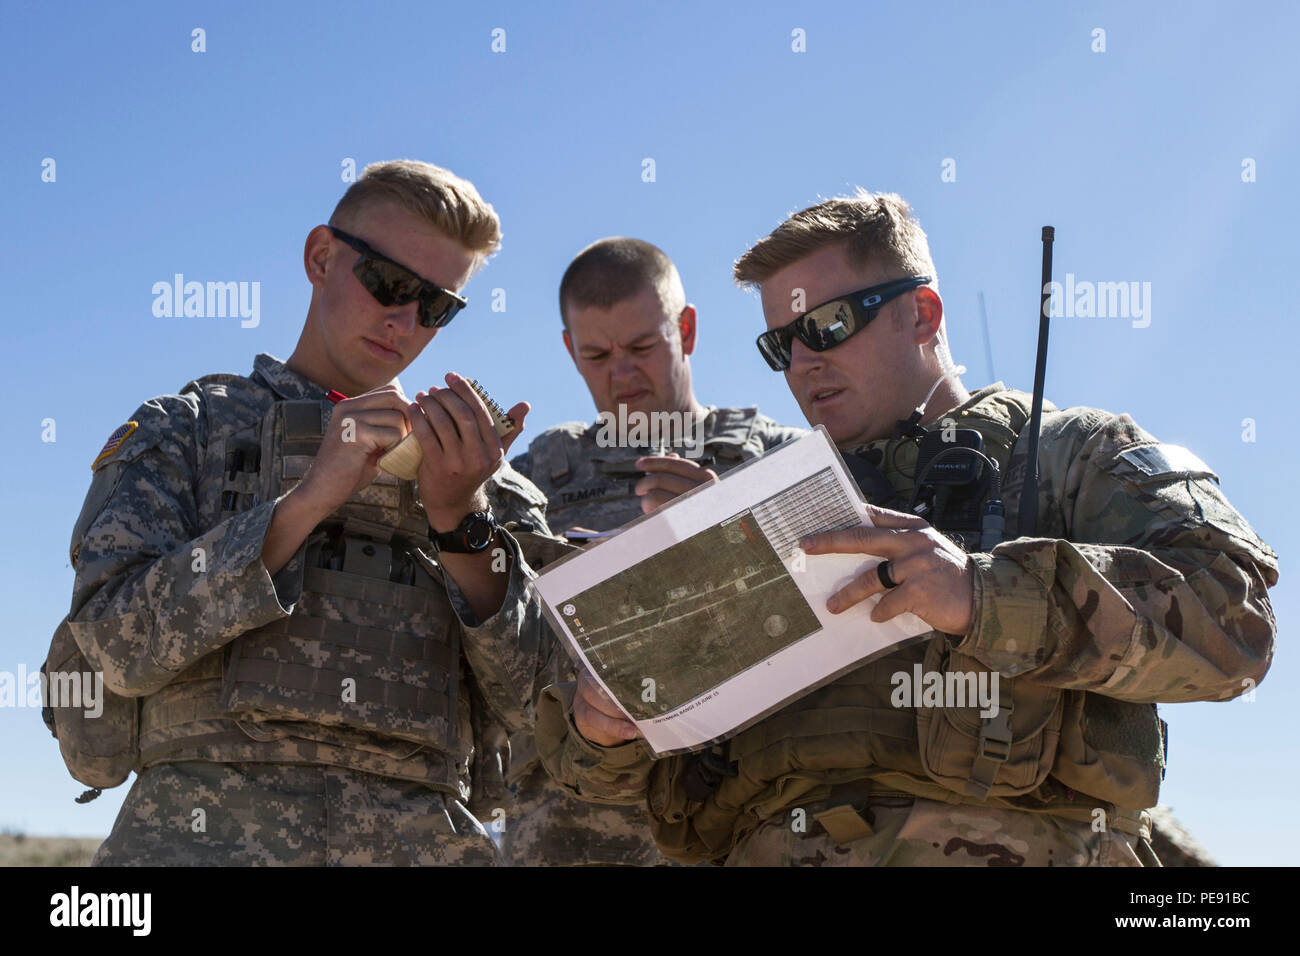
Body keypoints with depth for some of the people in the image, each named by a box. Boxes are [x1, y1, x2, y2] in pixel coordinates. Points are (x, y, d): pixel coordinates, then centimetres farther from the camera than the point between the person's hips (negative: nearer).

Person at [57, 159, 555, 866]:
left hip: (422, 835, 2)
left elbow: (535, 702, 8)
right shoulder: (182, 430, 14)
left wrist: (463, 523, -5)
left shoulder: (476, 476, 18)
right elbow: (118, 645, -1)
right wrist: (308, 499, -8)